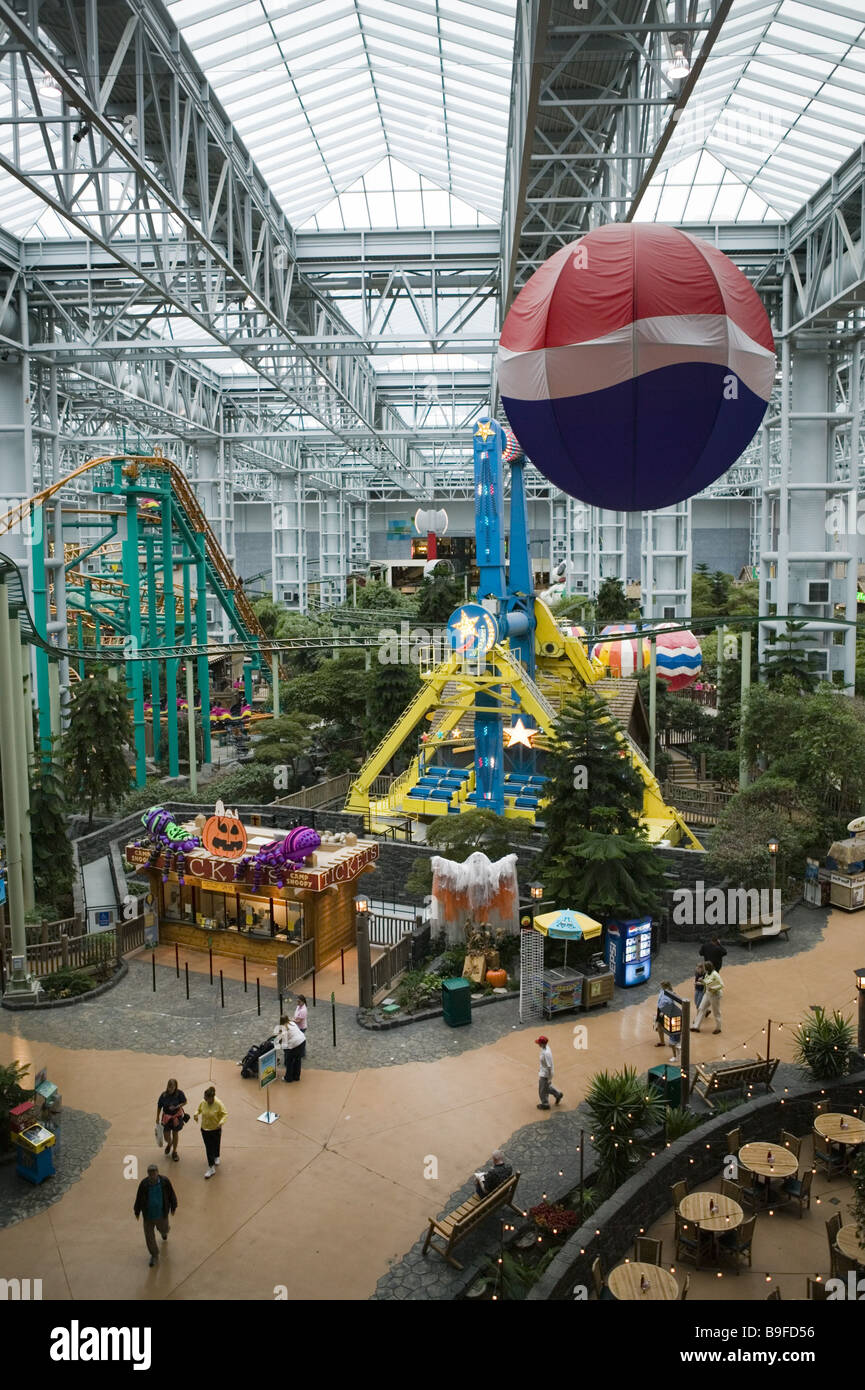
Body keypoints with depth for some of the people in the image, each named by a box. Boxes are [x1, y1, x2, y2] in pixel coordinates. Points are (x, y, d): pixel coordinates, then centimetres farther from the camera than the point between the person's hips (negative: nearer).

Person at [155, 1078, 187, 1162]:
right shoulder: (164, 1095, -18)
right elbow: (159, 1106, -4)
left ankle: (174, 1152, 36)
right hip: (166, 1117, 1)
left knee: (175, 1134, 14)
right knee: (166, 1136, 5)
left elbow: (184, 1102, -7)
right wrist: (157, 1118, 3)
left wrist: (176, 1107, -24)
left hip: (177, 1116, -1)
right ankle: (169, 1144, 43)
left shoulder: (179, 1093, -20)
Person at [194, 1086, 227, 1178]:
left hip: (216, 1130, -2)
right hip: (205, 1129, 2)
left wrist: (221, 1122, -32)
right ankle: (211, 1168, 17)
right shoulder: (202, 1102, -13)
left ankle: (216, 1158, 51)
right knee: (208, 1148, 4)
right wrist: (196, 1114, -15)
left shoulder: (219, 1104, -23)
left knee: (216, 1145, 19)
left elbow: (225, 1114, -14)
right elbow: (199, 1109, 7)